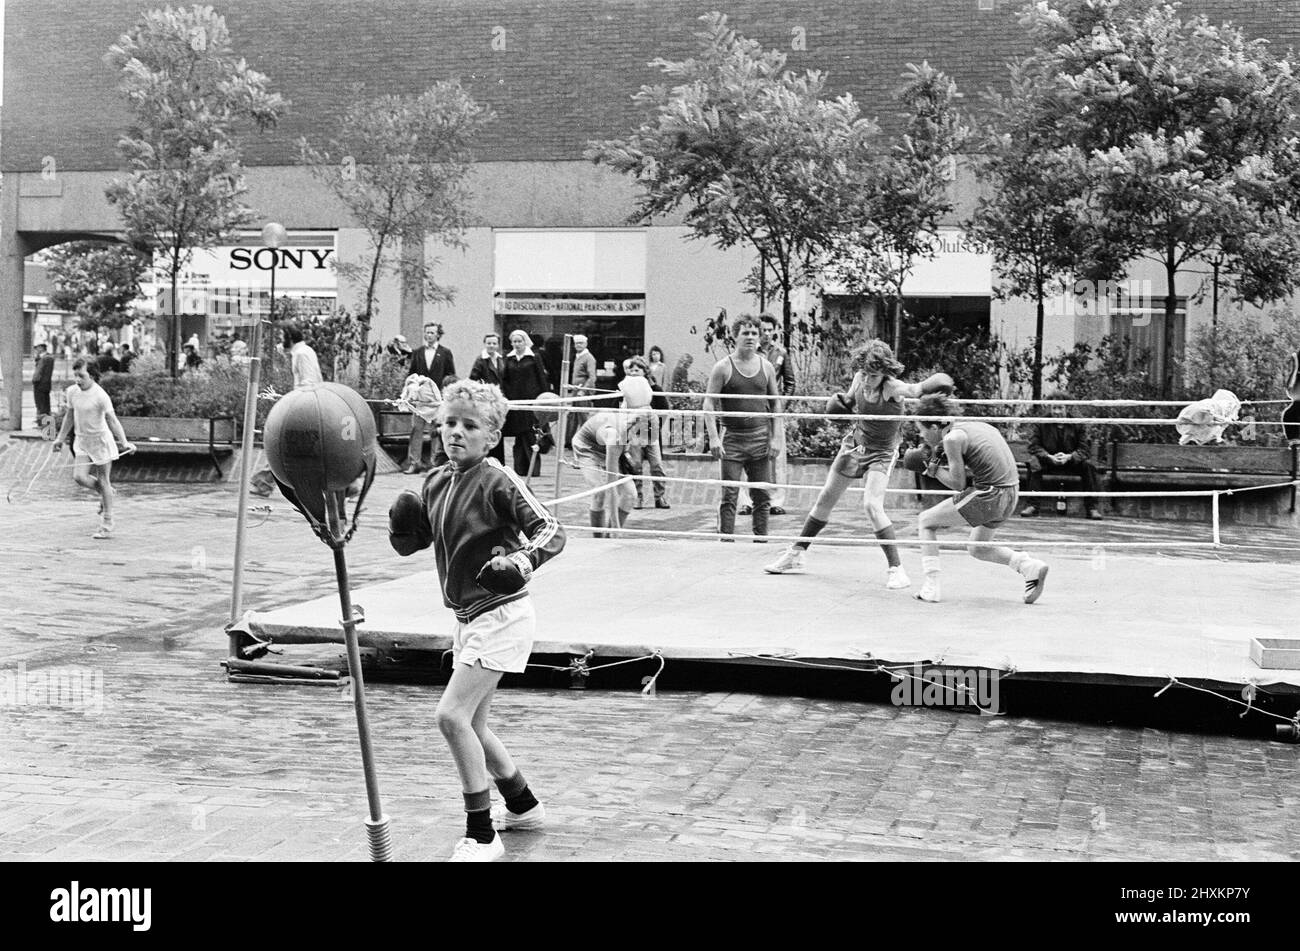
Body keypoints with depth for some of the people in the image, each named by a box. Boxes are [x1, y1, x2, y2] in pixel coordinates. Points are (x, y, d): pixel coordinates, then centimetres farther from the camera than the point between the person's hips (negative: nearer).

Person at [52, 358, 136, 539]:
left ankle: (106, 527, 5)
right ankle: (104, 492, 23)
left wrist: (124, 443, -27)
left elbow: (112, 420, -19)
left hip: (101, 440, -6)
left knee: (103, 482, -1)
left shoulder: (100, 395, -17)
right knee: (79, 477, -10)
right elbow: (69, 416, 16)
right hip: (82, 441, 6)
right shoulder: (72, 392, 2)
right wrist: (61, 438, 20)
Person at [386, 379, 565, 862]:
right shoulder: (436, 484, 7)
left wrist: (523, 560, -38)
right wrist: (402, 523, -5)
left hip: (502, 615, -8)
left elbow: (552, 530, -20)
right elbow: (409, 544, 16)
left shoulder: (498, 481, -15)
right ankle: (523, 806, 38)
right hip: (468, 618, 8)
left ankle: (481, 836, -6)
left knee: (451, 715, -16)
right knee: (472, 725, 16)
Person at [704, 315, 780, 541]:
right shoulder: (723, 367, -3)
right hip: (732, 438, -3)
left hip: (760, 438, 3)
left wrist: (775, 437, 4)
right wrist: (713, 437, -14)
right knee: (729, 496, -3)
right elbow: (709, 403, -4)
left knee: (762, 496, 5)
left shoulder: (766, 367, 7)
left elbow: (774, 405, 12)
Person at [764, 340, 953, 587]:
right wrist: (841, 402, -14)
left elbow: (914, 390, -47)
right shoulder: (859, 380, -12)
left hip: (881, 453, -6)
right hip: (855, 443, 6)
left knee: (873, 506, -23)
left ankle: (896, 570, -15)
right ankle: (796, 554, 31)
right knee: (826, 498, 14)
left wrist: (932, 386, -66)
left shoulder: (891, 387, -28)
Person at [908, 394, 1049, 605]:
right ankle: (1029, 565, 11)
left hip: (988, 496, -9)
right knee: (978, 549, 28)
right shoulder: (975, 426, 15)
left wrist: (932, 467, 4)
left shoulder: (952, 438, -11)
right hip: (1011, 494, 9)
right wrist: (942, 460, 13)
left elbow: (958, 484, -10)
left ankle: (931, 588, 3)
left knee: (925, 521, 7)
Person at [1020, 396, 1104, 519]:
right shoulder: (1039, 423, -4)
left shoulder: (1076, 424, -3)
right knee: (1034, 464, -32)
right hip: (1048, 461, -1)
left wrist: (1069, 457, -28)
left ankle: (1091, 507, -20)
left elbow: (1085, 449, -8)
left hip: (1071, 461, 1)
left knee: (1088, 465, -27)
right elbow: (1034, 446, -12)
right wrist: (1049, 457, -30)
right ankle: (1033, 505, -30)